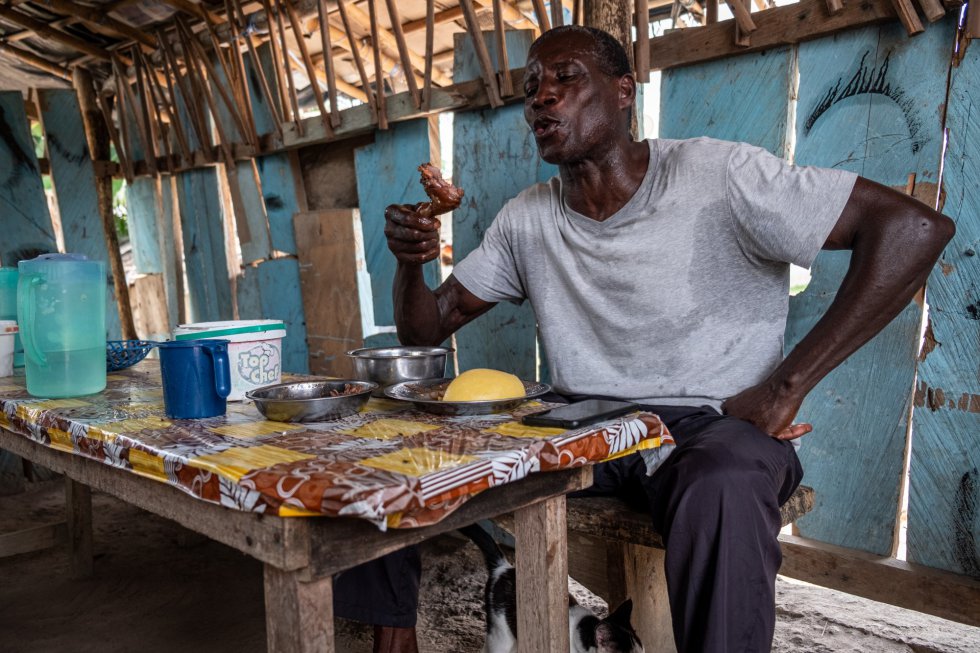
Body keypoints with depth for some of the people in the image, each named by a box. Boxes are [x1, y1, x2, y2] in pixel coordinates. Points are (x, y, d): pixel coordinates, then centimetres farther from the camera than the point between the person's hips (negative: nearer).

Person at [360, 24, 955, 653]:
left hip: (711, 424, -4)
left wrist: (785, 387, -19)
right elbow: (426, 328, 10)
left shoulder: (717, 177, -12)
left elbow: (916, 226, -17)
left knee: (723, 486, -40)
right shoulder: (525, 220, 6)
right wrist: (412, 262, -14)